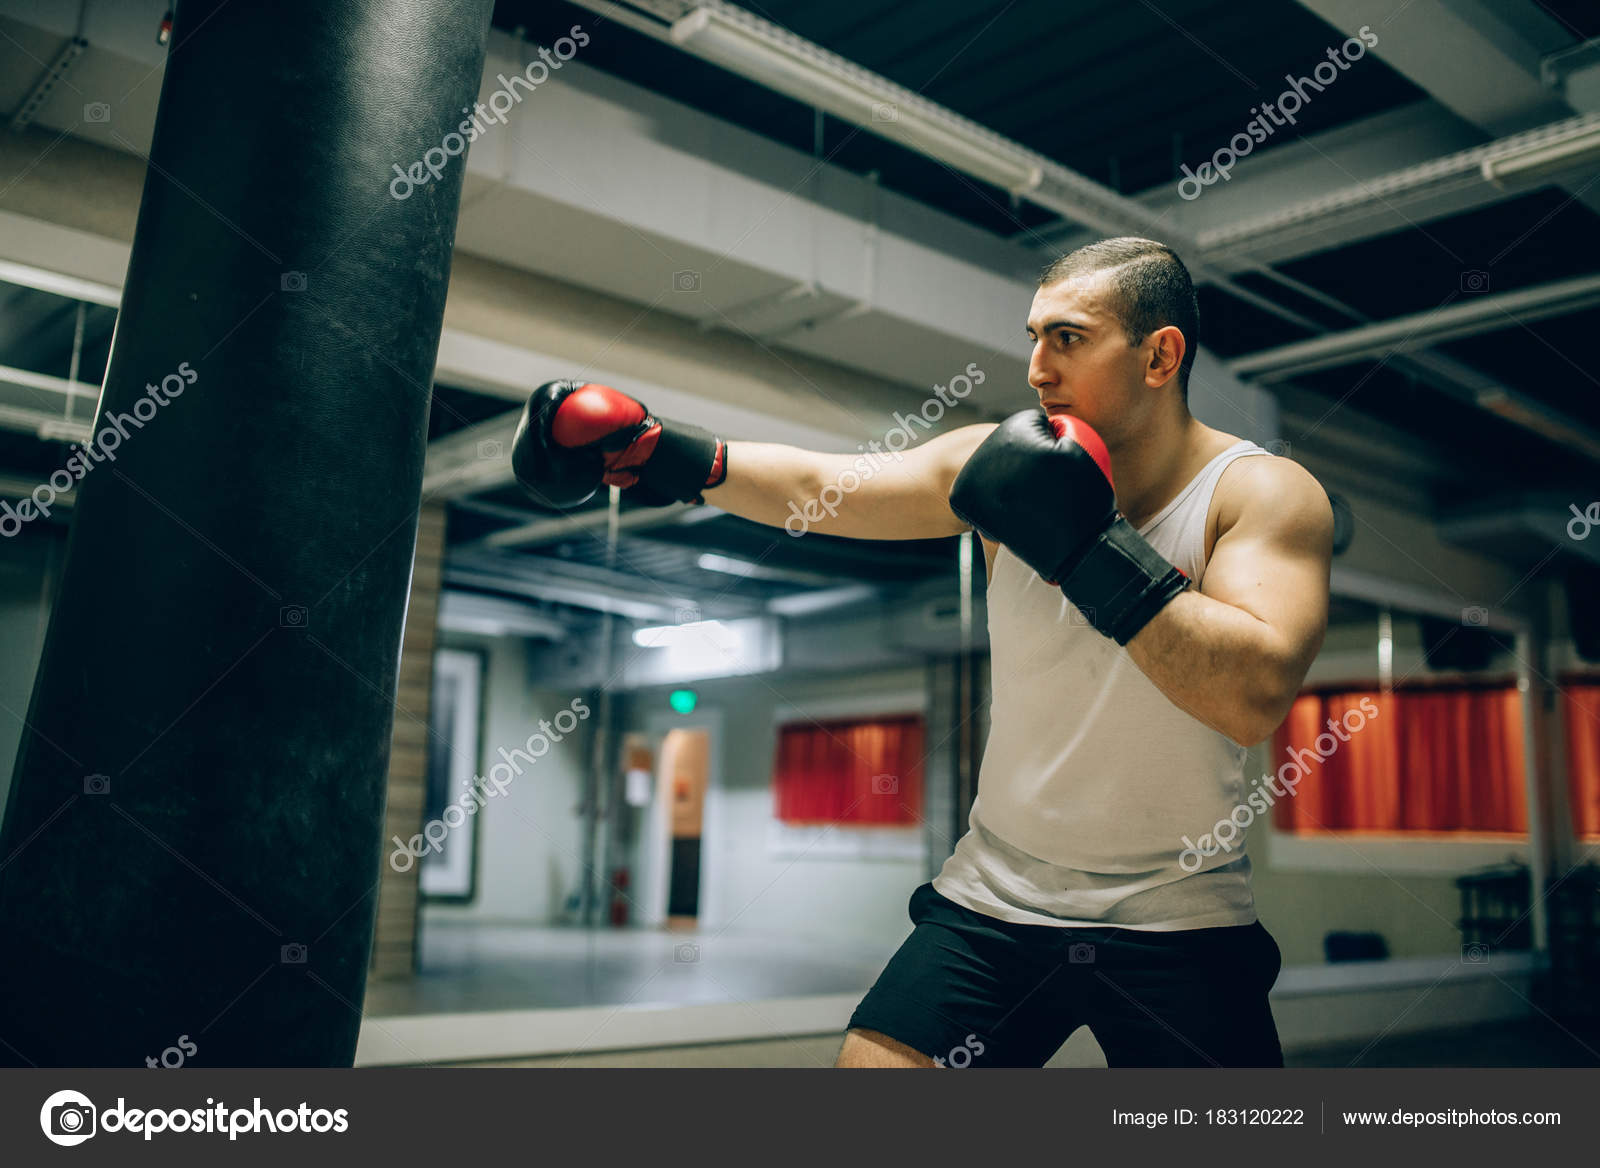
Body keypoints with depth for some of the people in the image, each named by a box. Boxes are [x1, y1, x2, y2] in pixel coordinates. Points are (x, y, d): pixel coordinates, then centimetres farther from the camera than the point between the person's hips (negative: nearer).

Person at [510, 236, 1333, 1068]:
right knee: (870, 1059, -3)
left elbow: (1255, 695, -27)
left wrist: (1089, 547, -31)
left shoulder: (1266, 493, -11)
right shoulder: (1007, 459, -3)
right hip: (995, 903, 2)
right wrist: (666, 453, -16)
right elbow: (816, 487, -2)